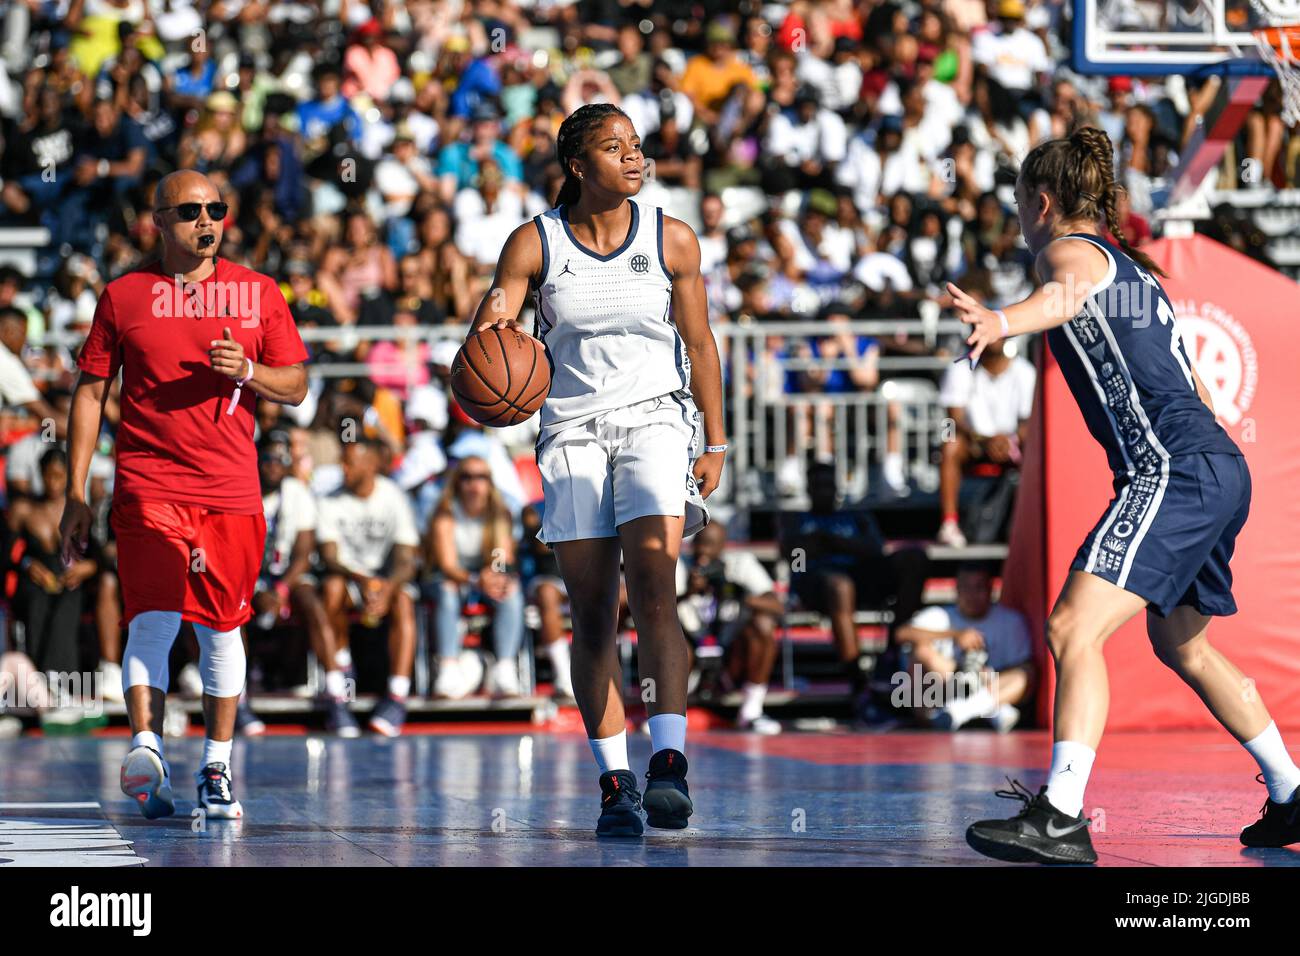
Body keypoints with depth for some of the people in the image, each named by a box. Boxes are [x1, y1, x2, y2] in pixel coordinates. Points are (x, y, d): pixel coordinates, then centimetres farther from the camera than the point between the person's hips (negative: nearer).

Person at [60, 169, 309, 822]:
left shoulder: (257, 293, 8)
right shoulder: (124, 296, 5)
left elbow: (296, 387, 10)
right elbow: (90, 393, 8)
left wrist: (247, 370, -12)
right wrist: (76, 494, 3)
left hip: (231, 490, 2)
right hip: (148, 486, -2)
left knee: (221, 626, 7)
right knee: (154, 619, -16)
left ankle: (216, 769, 15)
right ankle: (146, 749, -23)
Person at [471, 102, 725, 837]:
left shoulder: (672, 240, 1)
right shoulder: (534, 244, -1)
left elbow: (699, 345, 8)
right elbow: (485, 346, -4)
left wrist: (715, 444, 4)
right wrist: (492, 327, -28)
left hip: (655, 419, -1)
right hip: (573, 428, 1)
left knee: (654, 589, -19)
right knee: (592, 615, 0)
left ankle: (670, 762, -25)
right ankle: (616, 782, 6)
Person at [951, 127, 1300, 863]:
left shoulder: (1071, 249, -3)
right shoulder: (1131, 268, 25)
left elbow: (1067, 295, -29)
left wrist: (1002, 322, -49)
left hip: (1176, 470, -10)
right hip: (1217, 468, 10)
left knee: (1074, 630, -20)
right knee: (1183, 645, 28)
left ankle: (1061, 818, -33)